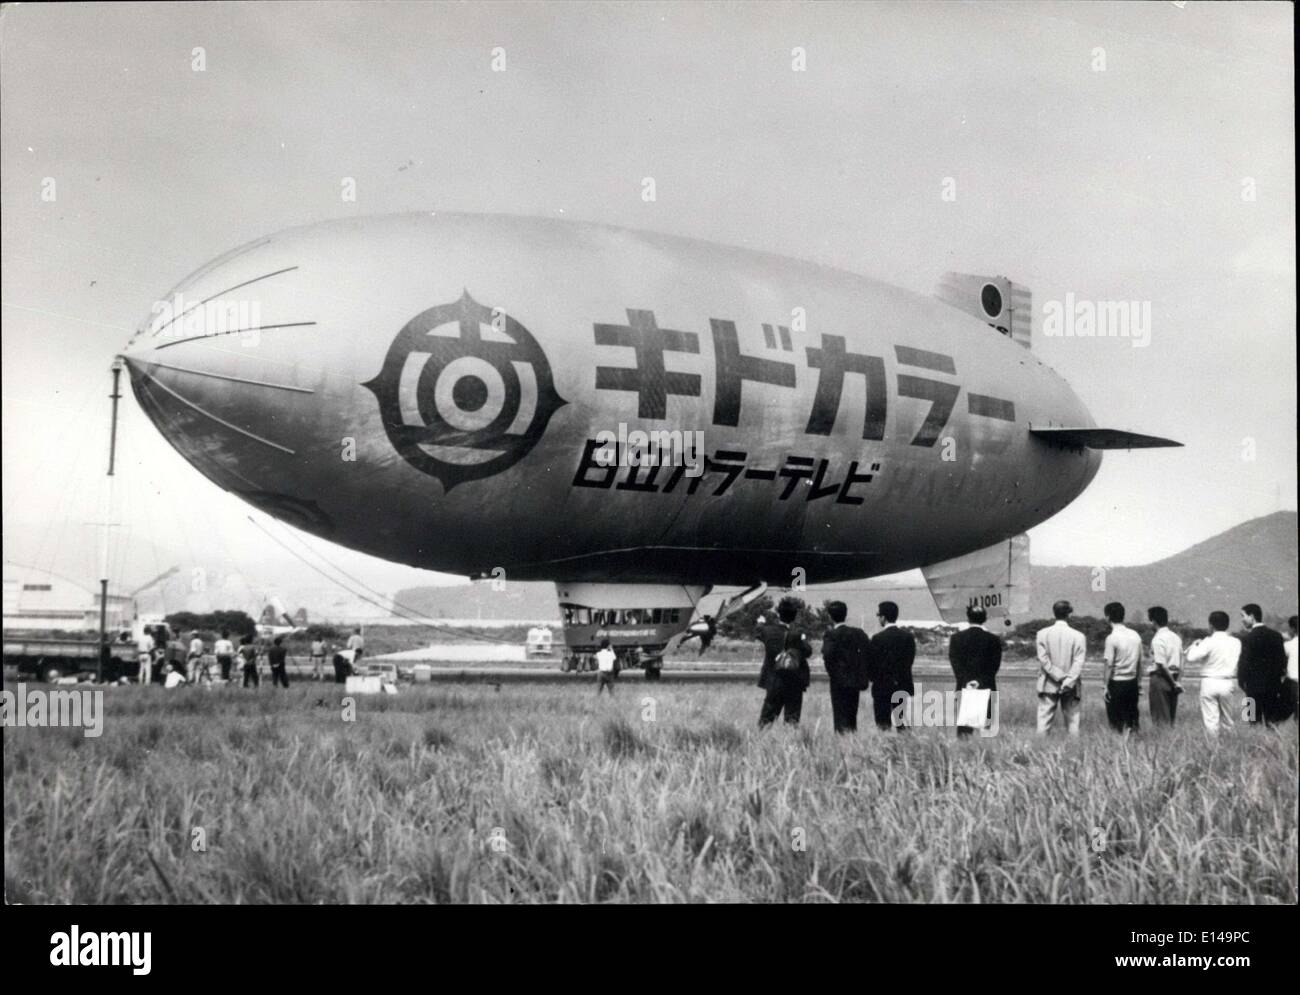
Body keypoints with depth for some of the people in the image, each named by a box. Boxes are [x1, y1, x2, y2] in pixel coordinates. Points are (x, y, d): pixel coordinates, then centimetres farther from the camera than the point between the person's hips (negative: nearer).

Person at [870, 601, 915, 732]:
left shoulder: (878, 638, -11)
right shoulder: (908, 636, 2)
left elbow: (873, 664, -8)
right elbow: (910, 661, 4)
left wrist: (873, 678, 10)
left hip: (882, 687, -4)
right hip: (903, 686, 4)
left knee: (883, 726, 0)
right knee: (901, 726, 8)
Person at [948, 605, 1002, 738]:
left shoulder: (956, 638, 2)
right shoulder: (993, 640, 1)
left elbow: (955, 662, -3)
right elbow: (995, 664, -2)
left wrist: (966, 682, -6)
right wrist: (983, 682, -3)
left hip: (964, 687, 0)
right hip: (987, 687, 0)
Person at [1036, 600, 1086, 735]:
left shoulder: (1042, 634, -1)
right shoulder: (1078, 636, -3)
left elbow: (1043, 660, -7)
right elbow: (1078, 663, -10)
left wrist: (1060, 677, -9)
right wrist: (1068, 681, -14)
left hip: (1048, 685, 1)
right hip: (1070, 687, -1)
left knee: (1045, 719, 3)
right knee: (1072, 718, 5)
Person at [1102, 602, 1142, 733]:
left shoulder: (1112, 638, -14)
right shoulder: (1135, 636, 4)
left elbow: (1109, 665, -14)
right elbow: (1140, 662, 10)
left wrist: (1105, 686, -9)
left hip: (1116, 683, -5)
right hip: (1132, 682, 5)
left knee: (1116, 723, 2)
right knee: (1132, 719, 12)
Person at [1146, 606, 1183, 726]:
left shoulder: (1158, 639, -15)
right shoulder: (1176, 637, 10)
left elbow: (1161, 665, -20)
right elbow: (1181, 664, 12)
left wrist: (1174, 683, -14)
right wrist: (1174, 681, 13)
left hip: (1160, 678, -8)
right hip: (1173, 678, 8)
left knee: (1160, 718, -2)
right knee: (1170, 718, 13)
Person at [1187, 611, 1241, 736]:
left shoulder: (1209, 642, -10)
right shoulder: (1236, 642, 2)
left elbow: (1191, 658, -15)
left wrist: (1195, 645, 2)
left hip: (1210, 682, -4)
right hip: (1227, 683, 4)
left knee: (1210, 719, -1)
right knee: (1227, 718, 14)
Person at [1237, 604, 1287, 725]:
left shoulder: (1248, 638, -12)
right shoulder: (1276, 635, 5)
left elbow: (1244, 664, -13)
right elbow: (1283, 660, 7)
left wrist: (1242, 682, -1)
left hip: (1254, 687, -5)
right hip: (1273, 686, 5)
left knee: (1255, 721, -2)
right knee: (1272, 721, 9)